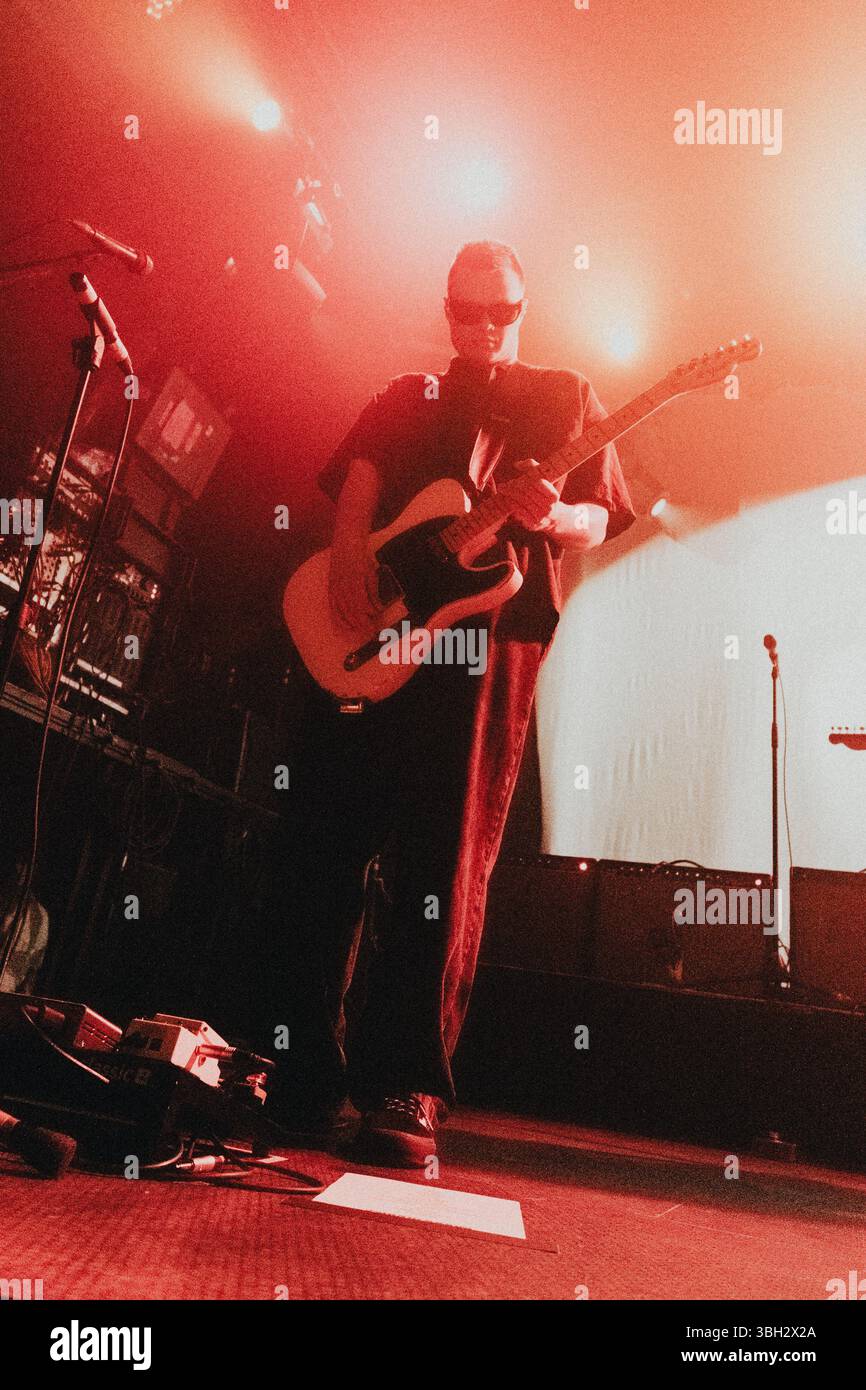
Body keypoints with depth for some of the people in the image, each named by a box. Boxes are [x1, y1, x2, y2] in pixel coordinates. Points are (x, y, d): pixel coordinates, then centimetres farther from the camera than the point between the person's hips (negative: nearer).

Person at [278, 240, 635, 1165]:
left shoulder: (564, 399, 18)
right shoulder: (409, 397, 25)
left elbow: (600, 521, 9)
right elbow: (358, 477, 9)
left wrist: (552, 516, -14)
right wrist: (350, 551, -13)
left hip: (490, 631, -3)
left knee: (445, 861, -8)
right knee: (330, 843, 2)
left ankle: (407, 1091, -4)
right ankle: (310, 1061, 17)